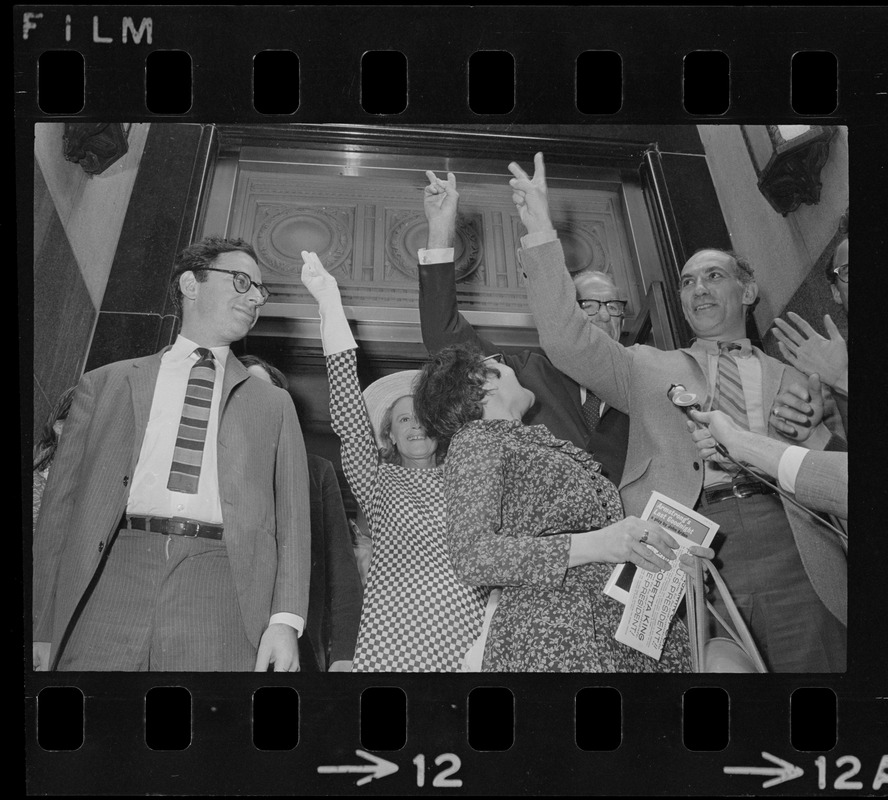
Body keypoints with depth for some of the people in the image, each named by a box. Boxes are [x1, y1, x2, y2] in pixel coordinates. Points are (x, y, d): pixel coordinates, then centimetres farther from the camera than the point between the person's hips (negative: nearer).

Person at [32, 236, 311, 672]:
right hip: (113, 577, 0)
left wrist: (285, 621, -5)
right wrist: (45, 629, 2)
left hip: (220, 591, 0)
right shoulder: (106, 383, 16)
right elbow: (62, 501, 10)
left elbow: (291, 518, 10)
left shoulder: (272, 404, 17)